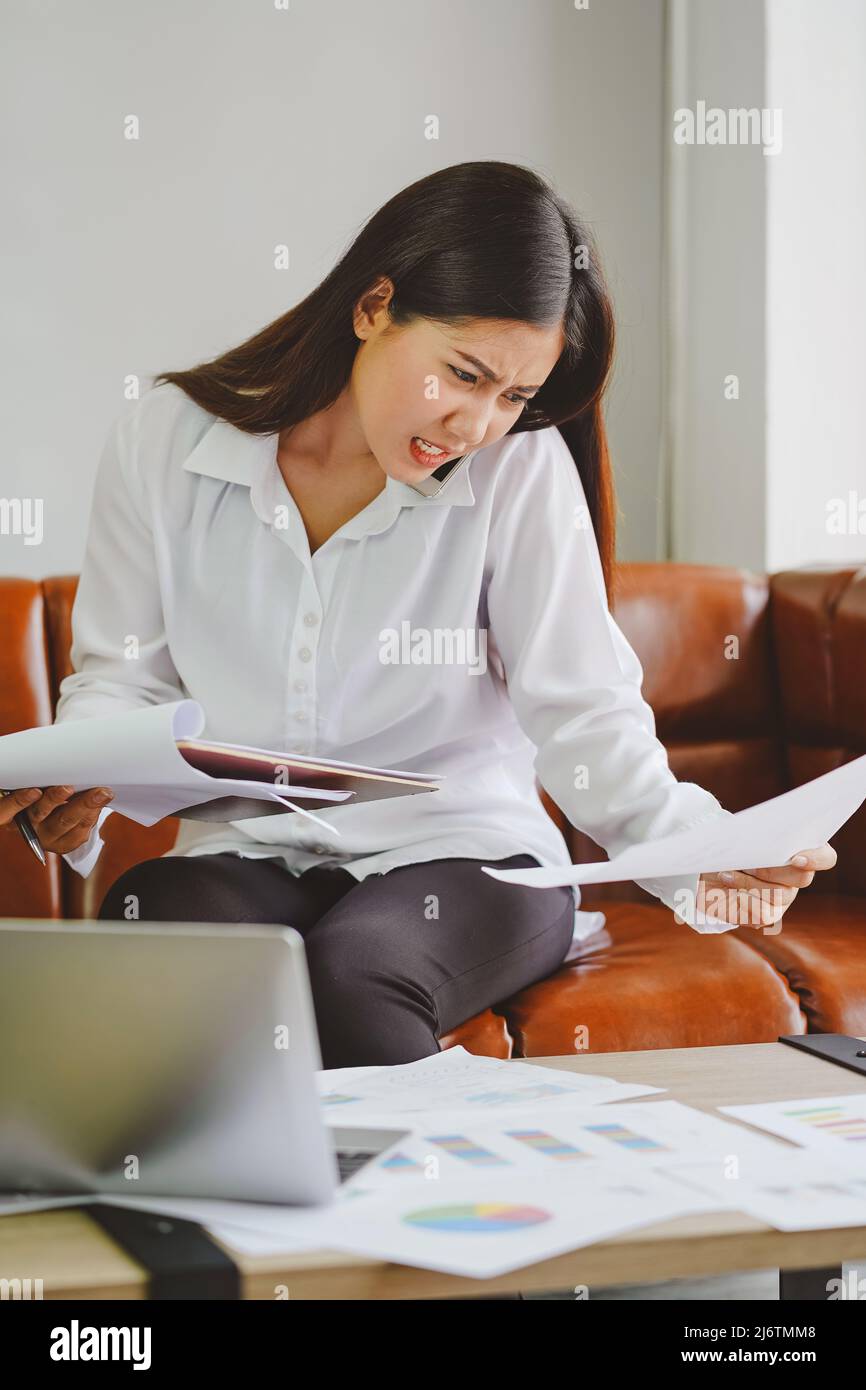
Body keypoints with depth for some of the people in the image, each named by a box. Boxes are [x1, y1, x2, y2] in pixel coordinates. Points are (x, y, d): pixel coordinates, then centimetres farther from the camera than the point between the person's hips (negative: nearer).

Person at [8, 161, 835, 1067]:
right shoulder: (163, 442, -2)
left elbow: (581, 710, -10)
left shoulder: (522, 466, -7)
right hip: (247, 854, 2)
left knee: (350, 985, -34)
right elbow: (122, 680, 5)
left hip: (464, 853, -1)